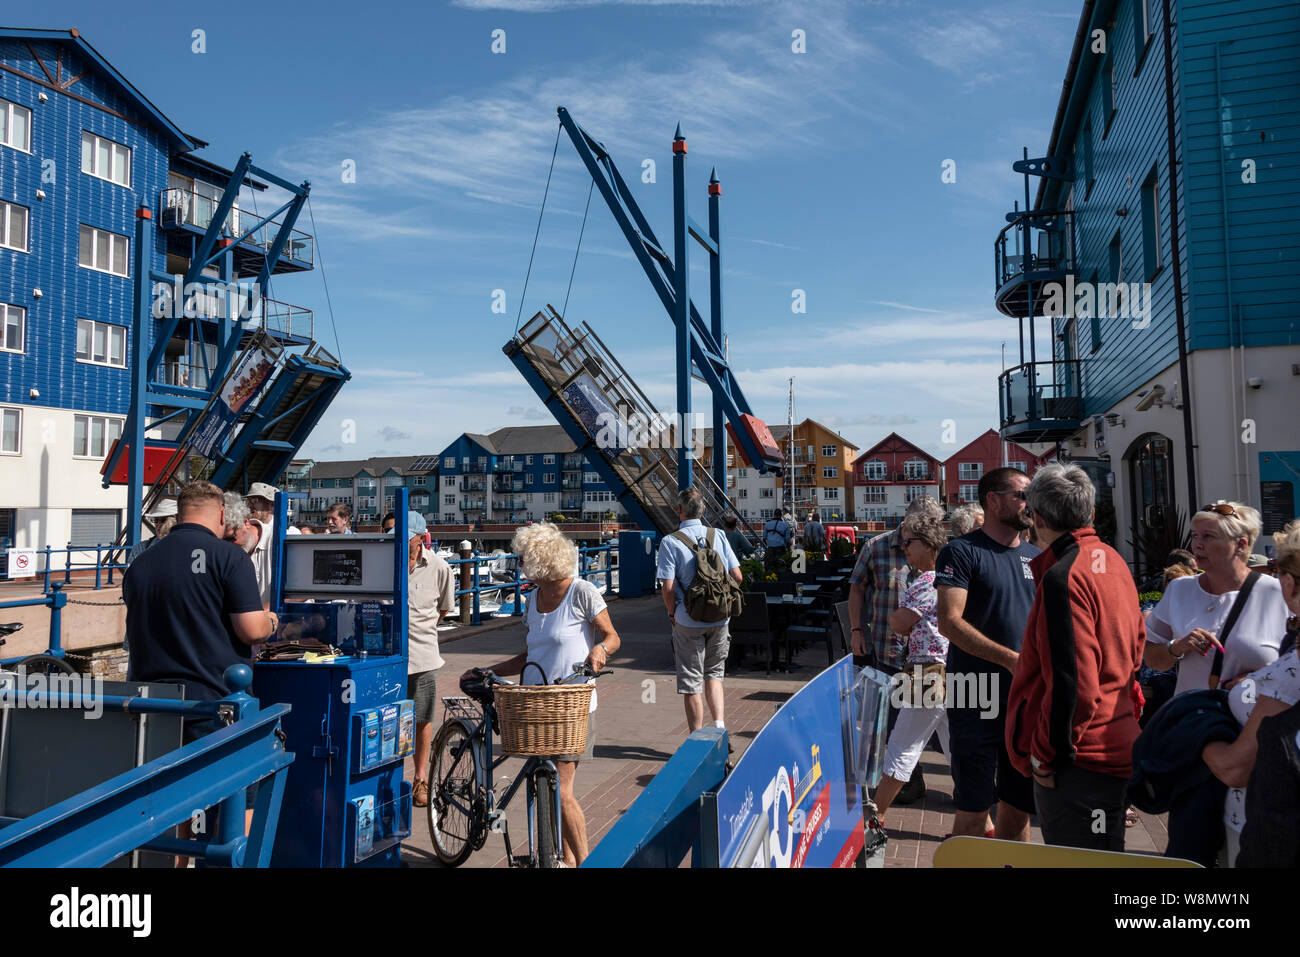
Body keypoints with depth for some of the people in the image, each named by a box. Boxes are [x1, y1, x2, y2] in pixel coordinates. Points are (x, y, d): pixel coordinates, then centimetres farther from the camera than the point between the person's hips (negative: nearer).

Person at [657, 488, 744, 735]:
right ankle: (719, 724, 6)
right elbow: (737, 576, 1)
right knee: (714, 674, 21)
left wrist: (672, 614, 1)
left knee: (691, 682, 8)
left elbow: (668, 587, -15)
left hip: (688, 621, -3)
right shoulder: (718, 536, 1)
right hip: (720, 619, 4)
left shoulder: (670, 542, -10)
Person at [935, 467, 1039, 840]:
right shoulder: (962, 551, -6)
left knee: (1019, 807, 15)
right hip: (977, 701, -6)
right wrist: (1010, 659, -20)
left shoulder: (1035, 557, 13)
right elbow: (949, 621, -16)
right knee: (974, 812, 1)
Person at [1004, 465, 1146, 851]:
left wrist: (1044, 756, -14)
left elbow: (1073, 685, -24)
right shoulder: (1113, 561, 9)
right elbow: (1135, 644, 20)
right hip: (1116, 744, 10)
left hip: (1080, 761, -10)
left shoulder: (1063, 577, -21)